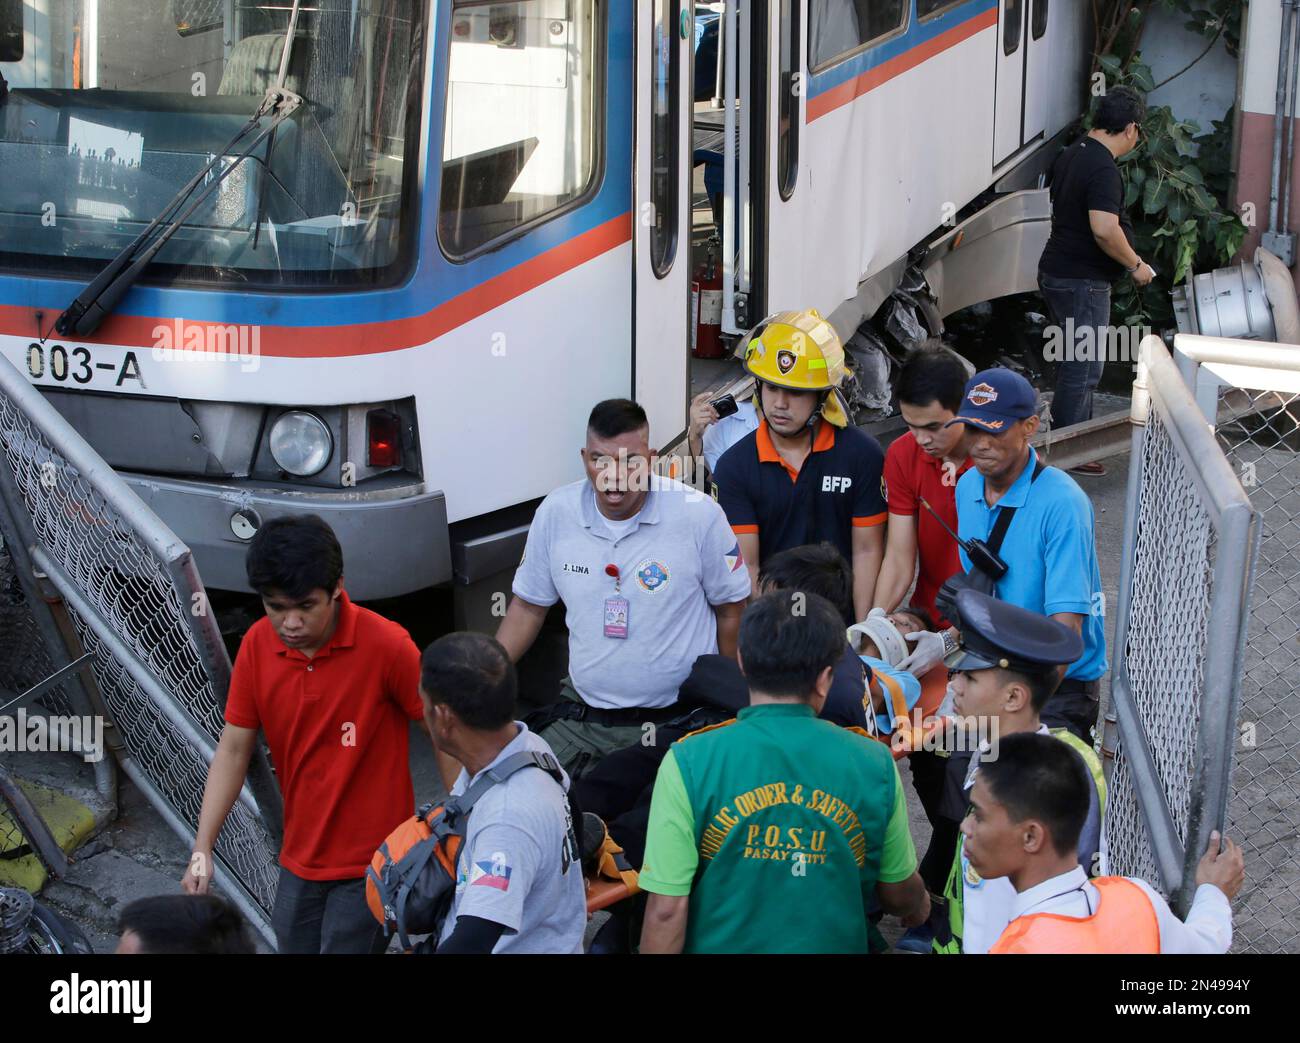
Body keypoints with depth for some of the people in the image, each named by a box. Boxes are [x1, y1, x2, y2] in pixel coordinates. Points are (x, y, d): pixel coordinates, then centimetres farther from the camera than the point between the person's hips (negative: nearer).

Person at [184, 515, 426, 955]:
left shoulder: (385, 645, -21)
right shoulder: (257, 646, -7)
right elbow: (234, 749, 0)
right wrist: (202, 849, -5)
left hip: (370, 864, -5)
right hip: (299, 858, 5)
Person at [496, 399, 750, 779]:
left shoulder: (699, 514, -10)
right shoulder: (555, 513, -1)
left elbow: (731, 608, 2)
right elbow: (529, 605, 11)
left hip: (678, 718, -3)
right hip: (582, 715, 3)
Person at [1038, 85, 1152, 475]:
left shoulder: (1071, 155, 10)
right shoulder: (1103, 168, -21)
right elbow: (1104, 228, -31)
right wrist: (1136, 265, -15)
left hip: (1057, 271, 10)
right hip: (1082, 282, -10)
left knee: (1079, 361, 21)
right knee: (1083, 369, -2)